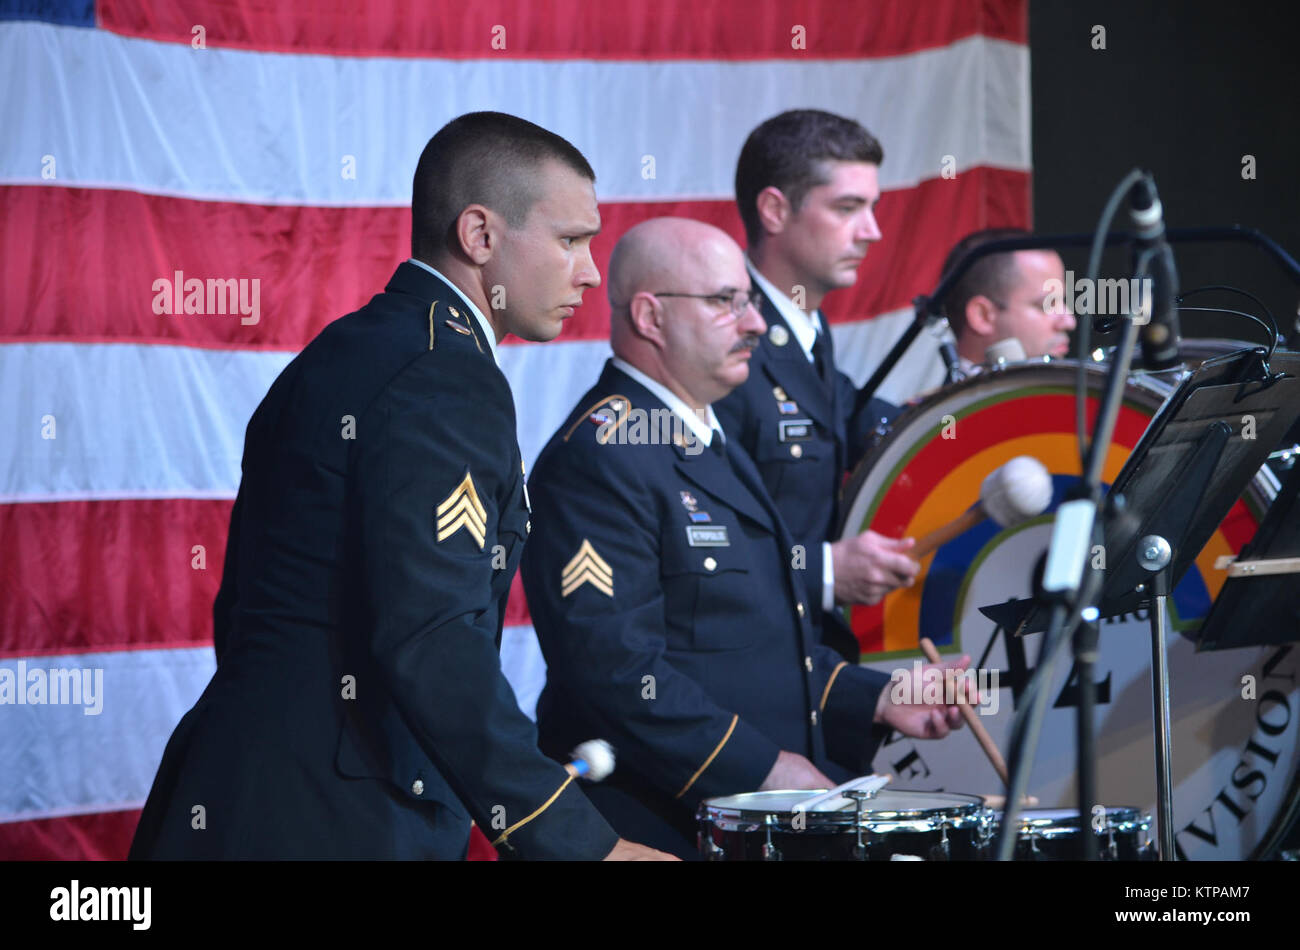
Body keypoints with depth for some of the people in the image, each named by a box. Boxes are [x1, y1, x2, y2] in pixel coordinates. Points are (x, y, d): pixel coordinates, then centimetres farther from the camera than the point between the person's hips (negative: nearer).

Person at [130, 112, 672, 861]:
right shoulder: (447, 380, -14)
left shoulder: (335, 357, 16)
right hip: (337, 826, -10)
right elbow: (431, 643, -25)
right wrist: (582, 842, -24)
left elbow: (247, 614, 19)